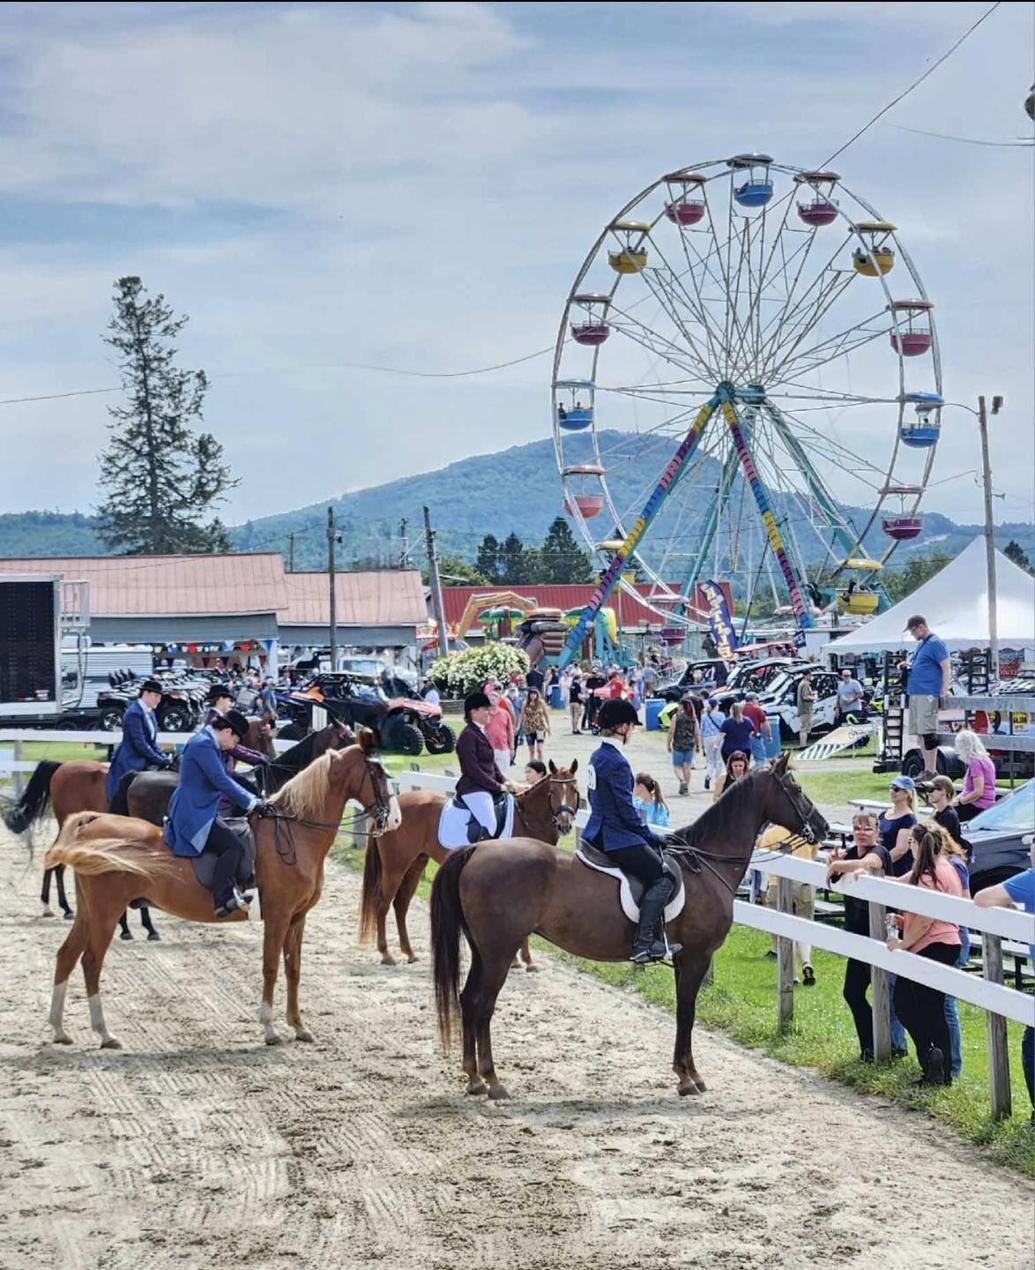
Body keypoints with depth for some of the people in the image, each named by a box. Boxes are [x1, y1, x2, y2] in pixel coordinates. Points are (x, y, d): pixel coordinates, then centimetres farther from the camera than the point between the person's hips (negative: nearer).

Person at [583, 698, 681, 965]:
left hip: (598, 831, 11)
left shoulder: (598, 756, 11)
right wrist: (650, 836, -5)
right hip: (617, 839, -11)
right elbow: (626, 810, -19)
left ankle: (656, 940, 19)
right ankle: (643, 944, -14)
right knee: (663, 878, -7)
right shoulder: (617, 763, -20)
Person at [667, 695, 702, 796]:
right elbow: (697, 733, 1)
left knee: (677, 766, 6)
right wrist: (698, 744, 9)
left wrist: (669, 744, 1)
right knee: (687, 767, 11)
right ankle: (686, 788, 11)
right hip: (690, 745, 3)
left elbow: (671, 732, -8)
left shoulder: (676, 716, -8)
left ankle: (682, 780, -20)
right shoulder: (693, 717, 2)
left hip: (678, 745, -3)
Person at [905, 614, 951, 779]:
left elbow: (946, 667, -14)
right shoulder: (921, 644, 20)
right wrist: (908, 666, 13)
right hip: (916, 694, 10)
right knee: (921, 733, 10)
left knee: (928, 732, -10)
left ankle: (932, 771, -8)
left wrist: (944, 691, -21)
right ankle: (927, 770, 14)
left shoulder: (935, 643, -8)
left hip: (928, 694, -10)